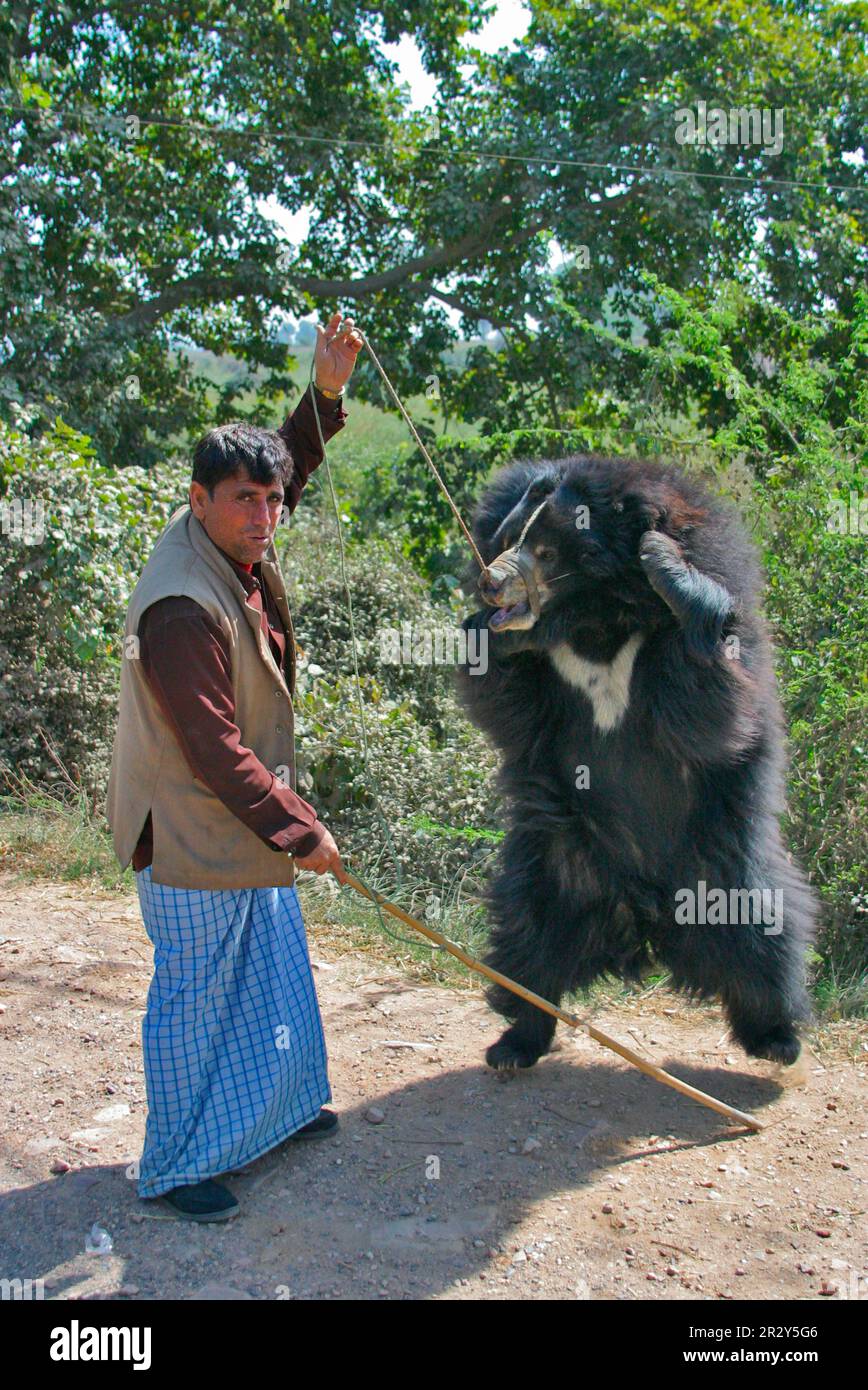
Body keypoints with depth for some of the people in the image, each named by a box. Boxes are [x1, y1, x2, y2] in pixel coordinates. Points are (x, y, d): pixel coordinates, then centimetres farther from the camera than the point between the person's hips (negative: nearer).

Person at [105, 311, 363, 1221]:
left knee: (274, 974, 23)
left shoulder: (235, 551, -1)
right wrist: (298, 831, -20)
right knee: (195, 997, 5)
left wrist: (324, 393, 4)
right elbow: (214, 750, -27)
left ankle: (280, 1111, 43)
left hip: (245, 820, 10)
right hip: (192, 839, -10)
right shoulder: (181, 609, -29)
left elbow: (286, 470, 19)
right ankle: (172, 1169, 23)